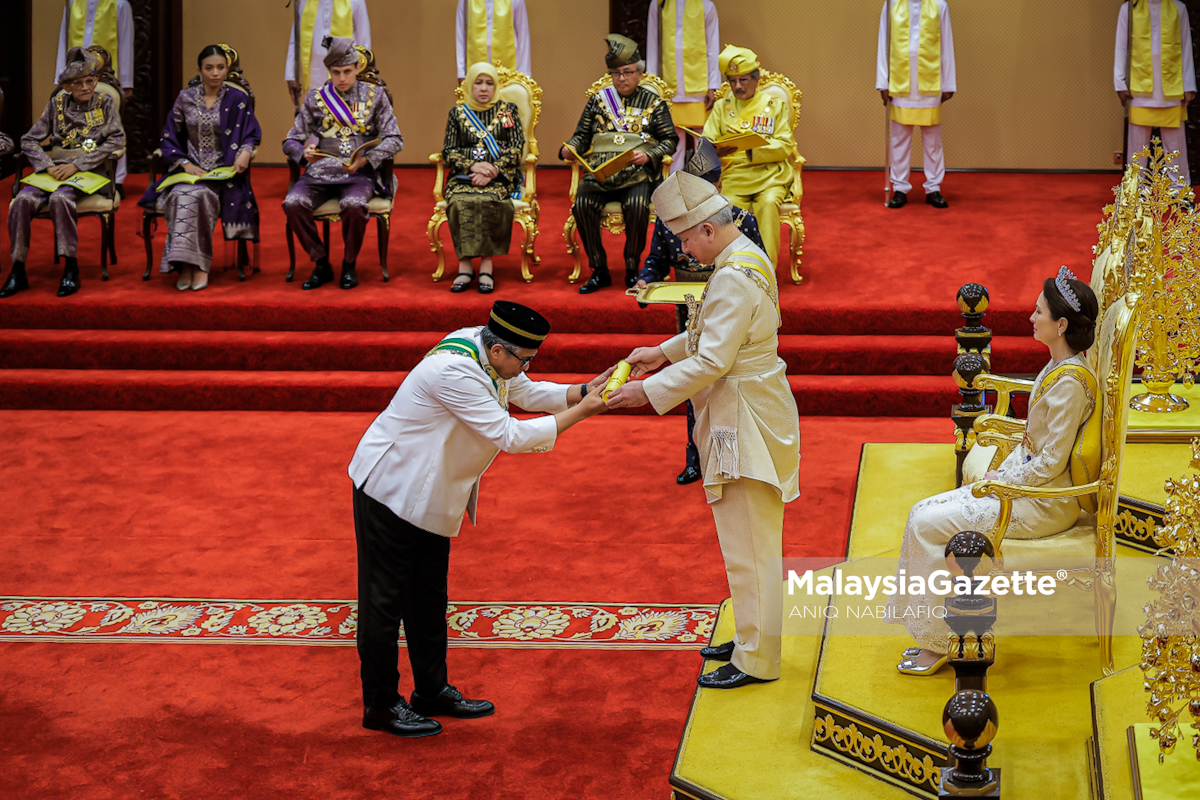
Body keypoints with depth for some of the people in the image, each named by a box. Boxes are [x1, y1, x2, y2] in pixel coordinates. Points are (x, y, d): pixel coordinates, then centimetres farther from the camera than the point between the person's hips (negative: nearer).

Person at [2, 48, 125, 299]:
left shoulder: (104, 103, 6)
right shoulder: (57, 104, 13)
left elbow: (116, 140, -7)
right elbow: (29, 140, 9)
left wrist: (78, 165, -15)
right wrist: (48, 166, -11)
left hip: (89, 172, -3)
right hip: (56, 170, 3)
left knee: (60, 198, -36)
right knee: (23, 199, -26)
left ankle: (71, 268, -28)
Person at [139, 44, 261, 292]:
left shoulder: (237, 99, 5)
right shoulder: (185, 98, 9)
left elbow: (251, 134, 6)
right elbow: (170, 137, 11)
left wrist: (246, 151, -17)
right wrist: (185, 164, -5)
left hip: (223, 169, -2)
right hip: (190, 167, 2)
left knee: (199, 194, -34)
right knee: (182, 194, -33)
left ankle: (198, 264, -29)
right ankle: (186, 263, -32)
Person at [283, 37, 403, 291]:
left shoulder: (374, 95, 8)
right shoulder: (316, 99, 10)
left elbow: (394, 140, 1)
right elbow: (290, 142, 10)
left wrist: (365, 159, -17)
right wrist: (304, 152, -16)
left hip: (360, 174, -2)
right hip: (321, 172, 2)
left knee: (354, 205, -36)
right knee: (292, 203, -28)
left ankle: (349, 265, -10)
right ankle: (321, 264, -9)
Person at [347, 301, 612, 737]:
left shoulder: (486, 354, -3)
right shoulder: (455, 373, -32)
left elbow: (528, 392, 12)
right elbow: (510, 435, -31)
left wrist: (585, 390, -3)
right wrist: (581, 411, -26)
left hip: (428, 494, 10)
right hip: (391, 487, -10)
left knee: (429, 597, 17)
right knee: (385, 598, 0)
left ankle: (432, 691, 28)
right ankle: (380, 705, 8)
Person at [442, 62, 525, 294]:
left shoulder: (508, 111, 13)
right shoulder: (458, 113, 17)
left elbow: (516, 150, 3)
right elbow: (449, 151, 9)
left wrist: (492, 171, -12)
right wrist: (472, 166, -11)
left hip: (499, 177, -1)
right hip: (464, 176, 1)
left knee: (489, 201, -35)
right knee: (460, 202, -33)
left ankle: (486, 266, -32)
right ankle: (464, 266, -31)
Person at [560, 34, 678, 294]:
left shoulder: (653, 103, 11)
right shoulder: (598, 100, 17)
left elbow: (670, 140, 8)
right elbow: (582, 135, 18)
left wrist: (649, 156, -11)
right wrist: (569, 149, -4)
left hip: (637, 174, -2)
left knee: (637, 205, -35)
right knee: (582, 204, -29)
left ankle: (632, 270, -17)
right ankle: (599, 270, -16)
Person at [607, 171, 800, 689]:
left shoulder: (733, 278, -23)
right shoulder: (748, 258, 10)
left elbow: (711, 363, -25)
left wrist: (648, 392, -18)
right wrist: (664, 352, 17)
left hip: (745, 423, -11)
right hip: (745, 418, 11)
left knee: (749, 545, -3)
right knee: (753, 543, 19)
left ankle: (757, 660, 4)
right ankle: (755, 638, 29)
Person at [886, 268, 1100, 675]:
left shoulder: (1070, 382, -23)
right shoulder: (1057, 367, 9)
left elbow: (1051, 462, -22)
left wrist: (1000, 483, -12)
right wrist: (1001, 472, 6)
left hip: (1044, 503, -10)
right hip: (1021, 482, 10)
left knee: (927, 526, -13)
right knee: (922, 513, 3)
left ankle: (938, 643, -3)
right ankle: (932, 635, 5)